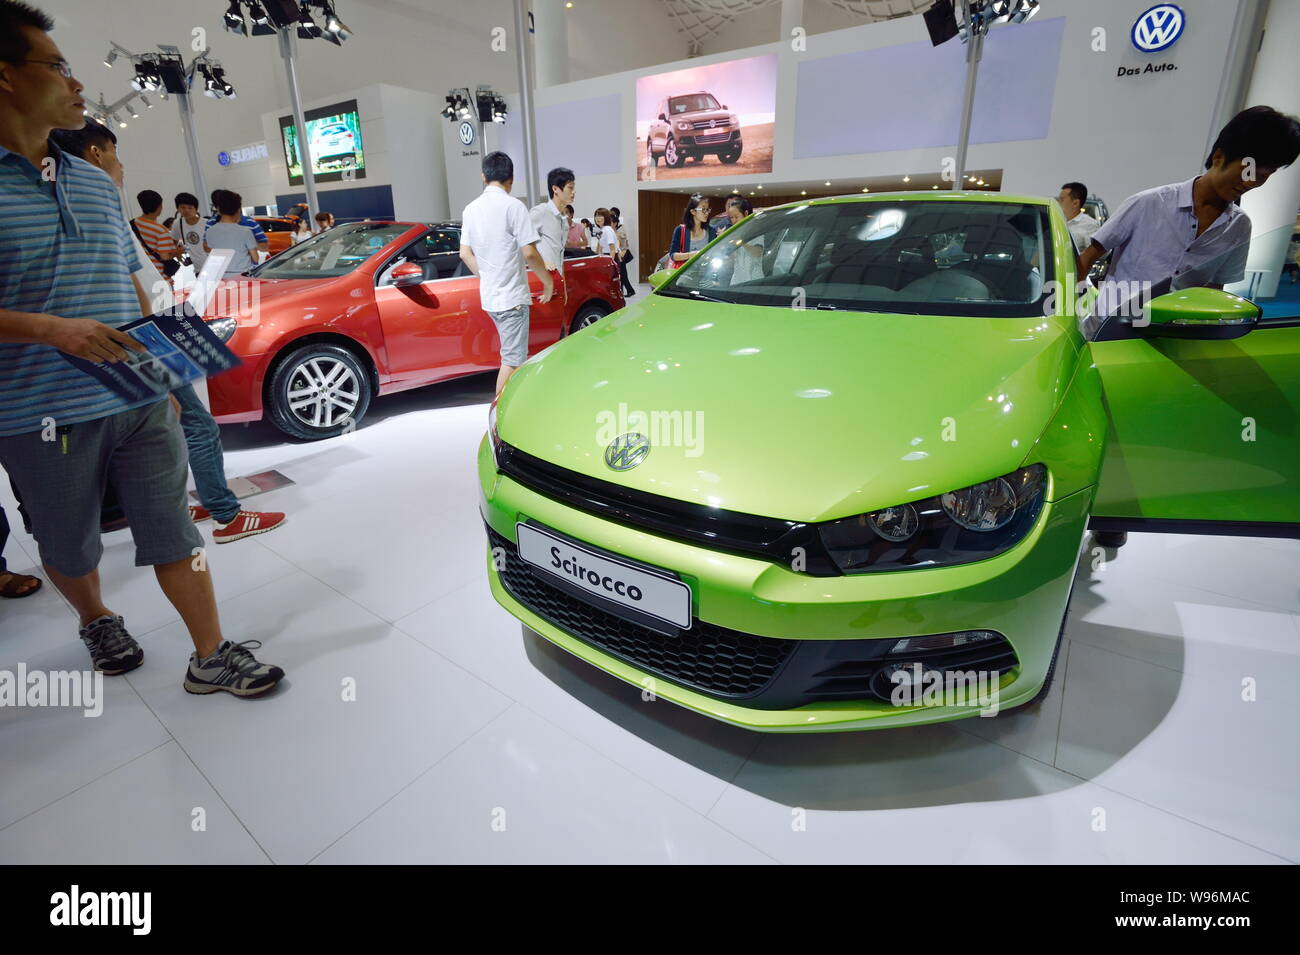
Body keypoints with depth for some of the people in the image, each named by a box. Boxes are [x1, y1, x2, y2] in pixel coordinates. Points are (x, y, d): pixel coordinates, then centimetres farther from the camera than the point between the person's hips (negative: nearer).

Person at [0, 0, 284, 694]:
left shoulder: (97, 184, 13)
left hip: (140, 402, 4)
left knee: (173, 533, 4)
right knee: (69, 547, 14)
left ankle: (211, 657, 11)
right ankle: (95, 622, 42)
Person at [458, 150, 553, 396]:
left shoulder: (471, 209, 10)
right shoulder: (513, 206, -12)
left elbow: (465, 253, 12)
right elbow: (529, 252, -16)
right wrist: (548, 281, -3)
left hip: (488, 296, 8)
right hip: (511, 296, -8)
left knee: (516, 355, 21)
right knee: (512, 360, -3)